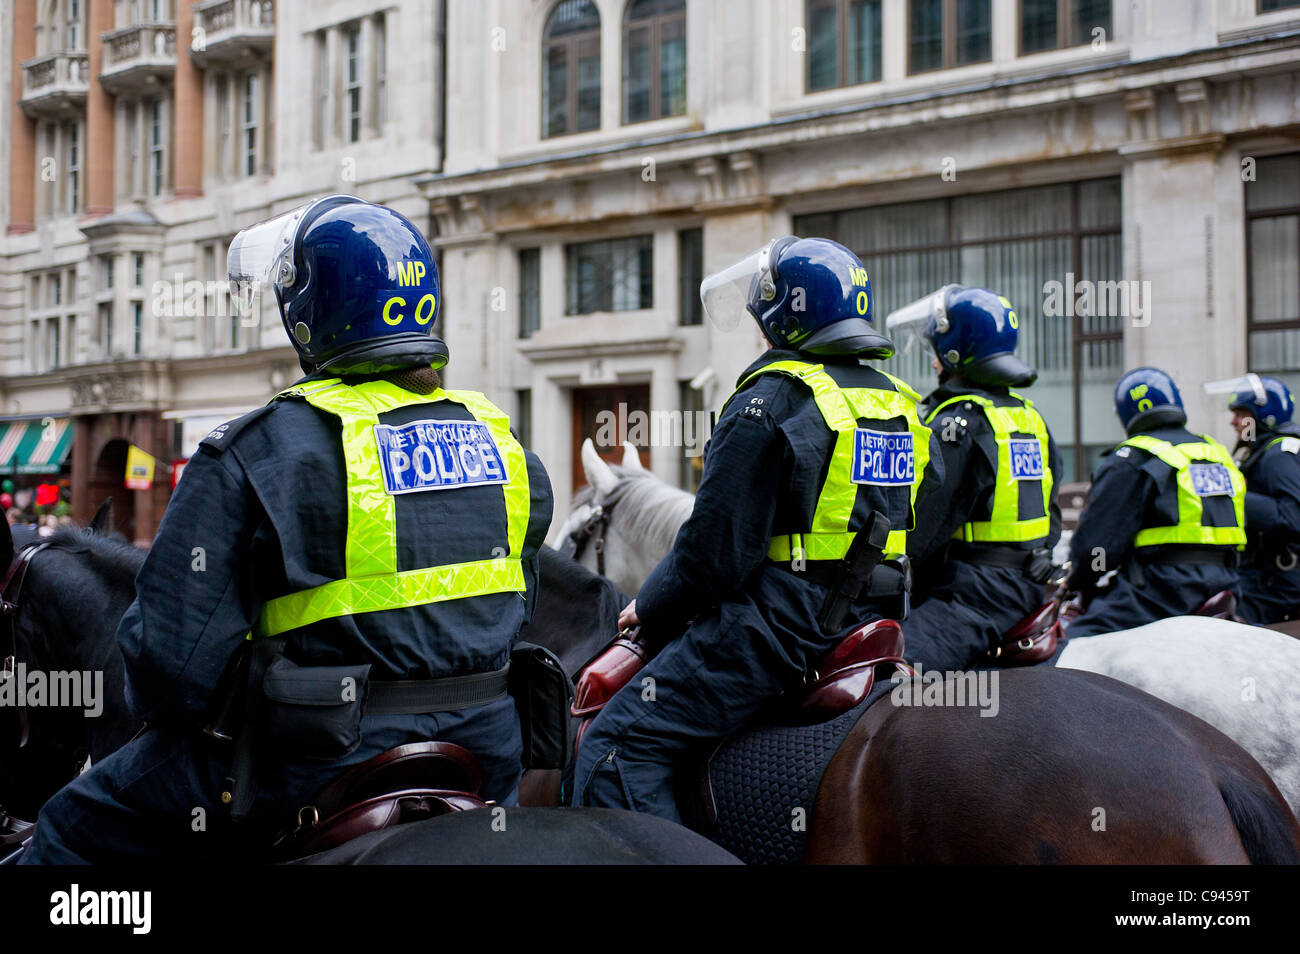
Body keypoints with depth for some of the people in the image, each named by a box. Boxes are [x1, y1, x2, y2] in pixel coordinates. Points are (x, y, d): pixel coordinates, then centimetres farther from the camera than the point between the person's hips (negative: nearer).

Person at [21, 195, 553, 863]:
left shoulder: (260, 449, -11)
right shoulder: (502, 441, 6)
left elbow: (172, 648, -12)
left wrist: (165, 709, 9)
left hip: (332, 759, -5)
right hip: (489, 760, 6)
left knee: (74, 825, 10)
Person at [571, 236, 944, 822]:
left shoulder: (772, 399, -13)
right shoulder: (902, 406, 13)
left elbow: (716, 543, -15)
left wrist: (651, 609, 1)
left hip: (779, 625, -9)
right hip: (871, 629, 9)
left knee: (615, 749, -9)